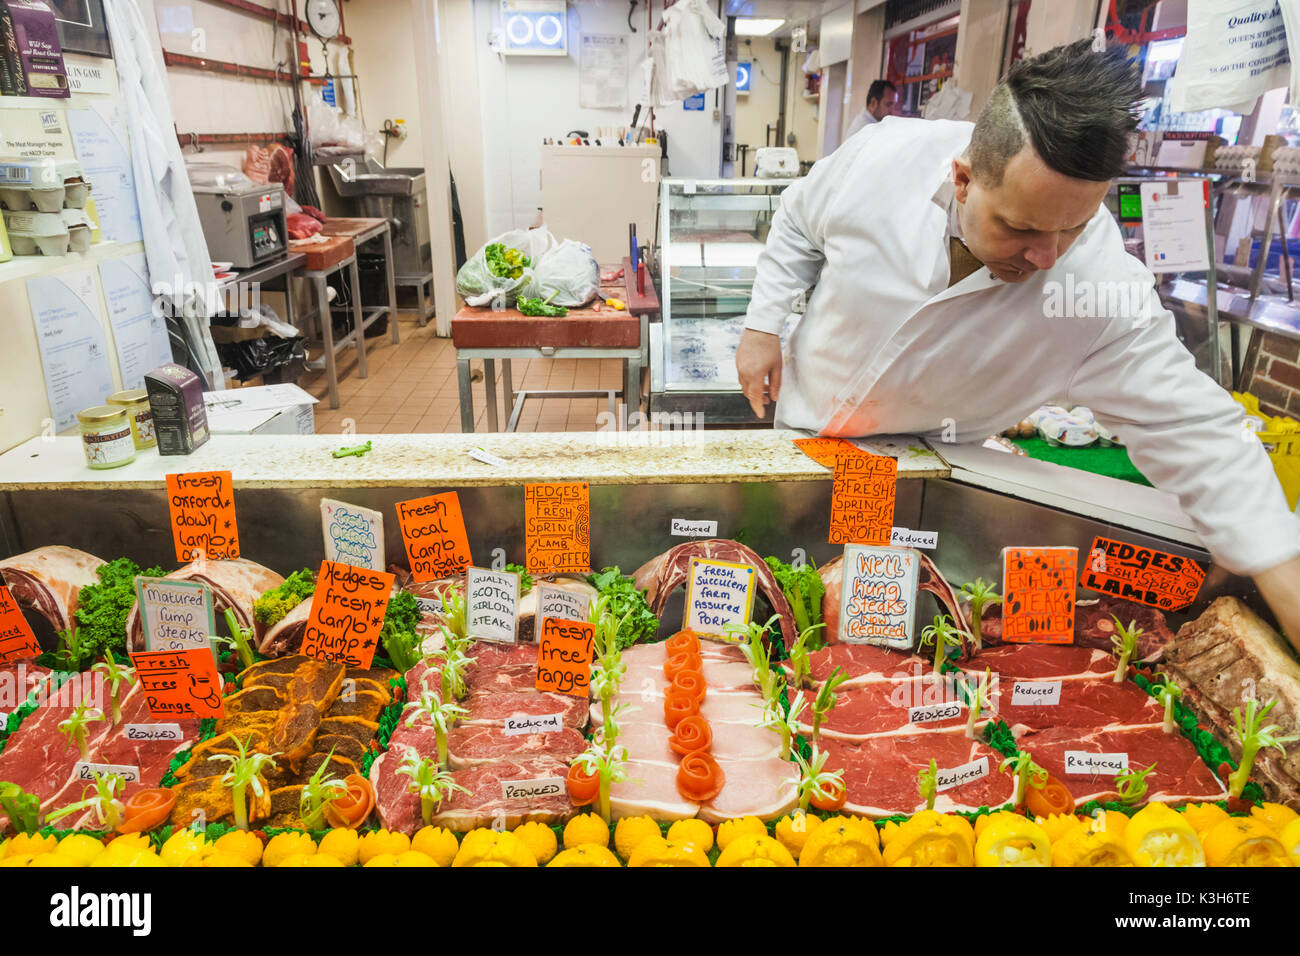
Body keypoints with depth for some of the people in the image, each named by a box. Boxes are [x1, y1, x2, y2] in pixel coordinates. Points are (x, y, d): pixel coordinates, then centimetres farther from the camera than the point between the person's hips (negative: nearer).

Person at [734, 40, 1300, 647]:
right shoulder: (884, 157, -28)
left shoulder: (1107, 286, -30)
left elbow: (1196, 434, -25)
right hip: (805, 417, 2)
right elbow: (798, 223, -6)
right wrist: (763, 326, -8)